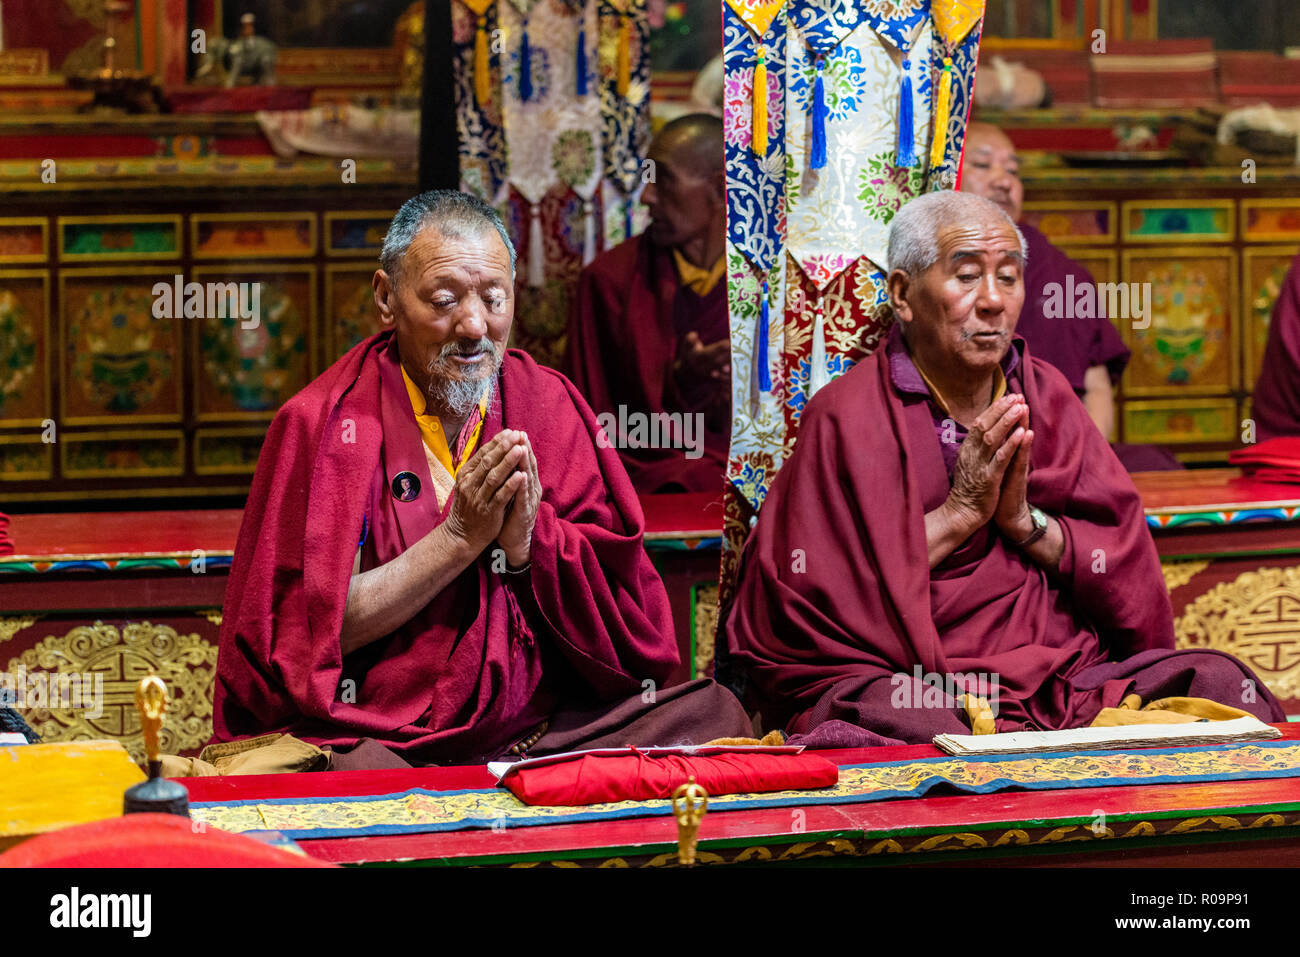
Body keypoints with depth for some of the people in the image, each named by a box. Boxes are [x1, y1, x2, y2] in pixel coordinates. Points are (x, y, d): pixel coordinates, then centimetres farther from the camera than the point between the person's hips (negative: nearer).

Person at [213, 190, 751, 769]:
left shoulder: (547, 406, 11)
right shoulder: (320, 422, 0)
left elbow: (625, 610, 7)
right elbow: (313, 627, -9)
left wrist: (527, 540, -12)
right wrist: (458, 537, -12)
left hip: (545, 731, 5)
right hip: (380, 738, -4)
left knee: (713, 712, -17)